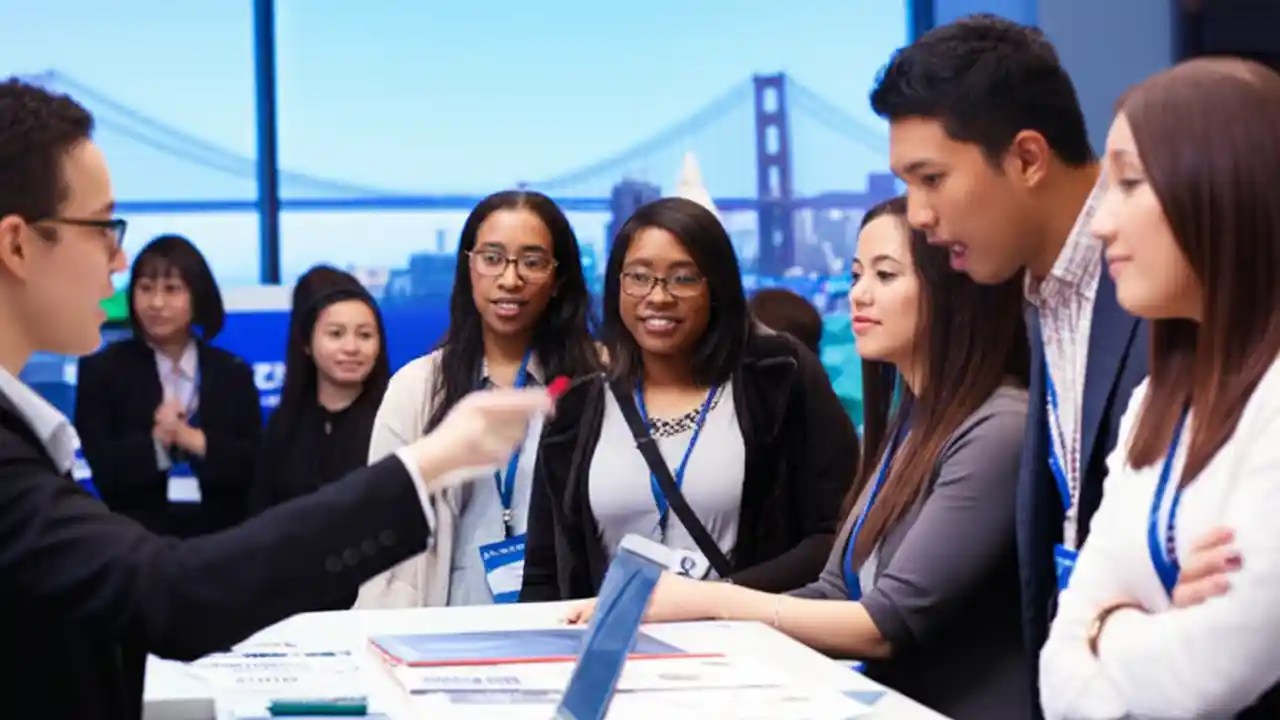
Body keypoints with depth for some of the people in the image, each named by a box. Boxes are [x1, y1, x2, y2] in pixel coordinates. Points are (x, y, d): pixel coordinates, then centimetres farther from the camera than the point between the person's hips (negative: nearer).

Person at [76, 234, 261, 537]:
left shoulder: (232, 373, 7)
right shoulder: (102, 370, 2)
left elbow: (254, 464, -3)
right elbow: (104, 468, -6)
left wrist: (196, 441, -17)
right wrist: (155, 442, -21)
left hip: (221, 538, 2)